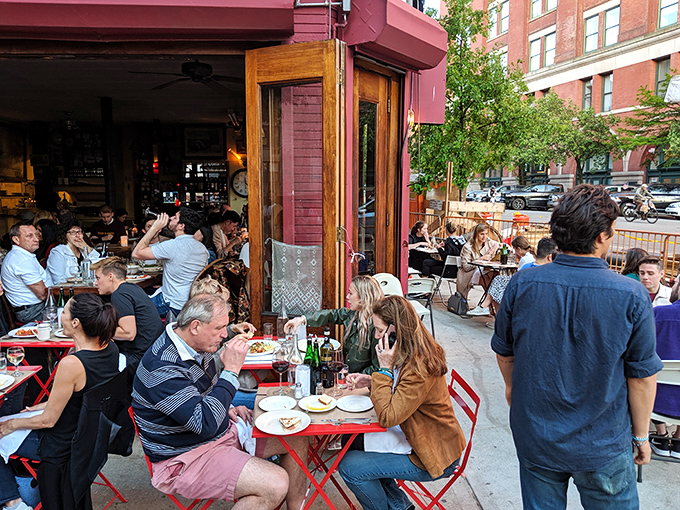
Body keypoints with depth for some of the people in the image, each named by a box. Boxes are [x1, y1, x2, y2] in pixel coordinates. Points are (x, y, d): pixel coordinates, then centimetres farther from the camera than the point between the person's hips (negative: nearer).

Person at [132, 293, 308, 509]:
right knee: (276, 484, -26)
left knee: (297, 437, 6)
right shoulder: (162, 369, -29)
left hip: (223, 431, 10)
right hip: (186, 458, -9)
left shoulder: (196, 346, 2)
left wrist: (226, 409, 4)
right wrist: (231, 370, -30)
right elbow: (206, 424, -34)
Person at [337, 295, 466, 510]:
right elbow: (400, 391, 14)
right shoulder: (418, 352, -1)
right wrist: (371, 381, -1)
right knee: (354, 444, 12)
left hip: (433, 457, -10)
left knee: (349, 466, -11)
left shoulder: (419, 367, -30)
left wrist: (385, 368, -26)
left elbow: (387, 417, -27)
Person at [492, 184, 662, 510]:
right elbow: (642, 376, -9)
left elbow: (503, 350, 0)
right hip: (602, 446, -1)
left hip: (534, 437, 2)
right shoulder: (631, 296, -19)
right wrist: (641, 436, 6)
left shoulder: (522, 284, -14)